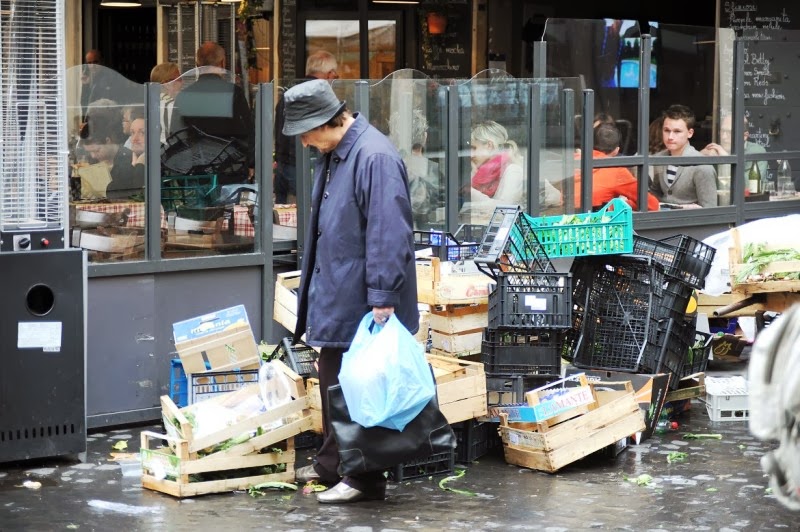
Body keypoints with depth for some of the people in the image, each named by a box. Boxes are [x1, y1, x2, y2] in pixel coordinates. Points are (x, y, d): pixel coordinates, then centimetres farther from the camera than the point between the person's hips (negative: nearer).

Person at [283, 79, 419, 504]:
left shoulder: (374, 157, -21)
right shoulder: (332, 155, 10)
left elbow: (388, 234, -24)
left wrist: (383, 299, -25)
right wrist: (314, 291, 23)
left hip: (362, 301, -10)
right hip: (334, 295, 10)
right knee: (333, 383, 19)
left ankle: (365, 479, 9)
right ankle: (331, 464, 32)